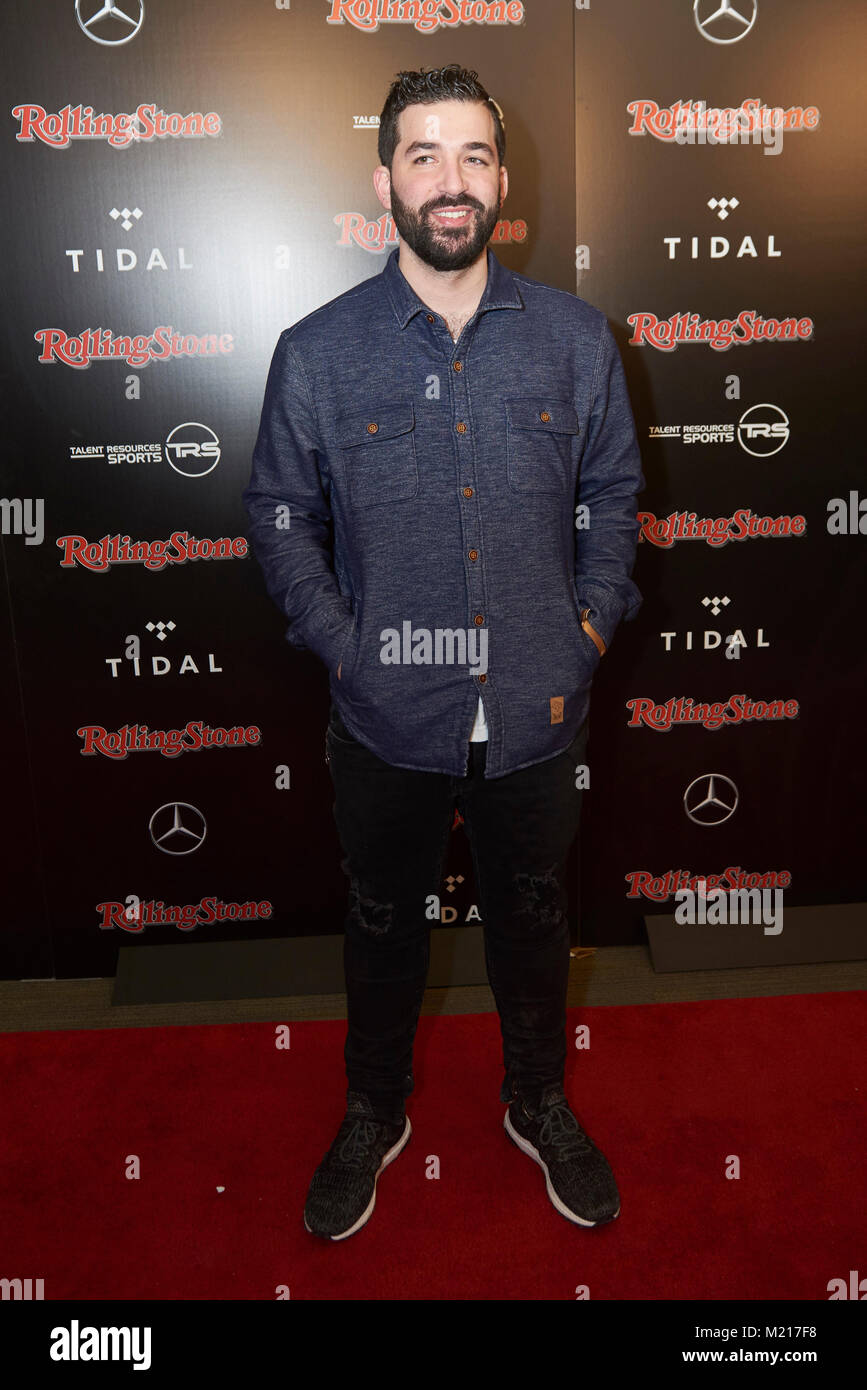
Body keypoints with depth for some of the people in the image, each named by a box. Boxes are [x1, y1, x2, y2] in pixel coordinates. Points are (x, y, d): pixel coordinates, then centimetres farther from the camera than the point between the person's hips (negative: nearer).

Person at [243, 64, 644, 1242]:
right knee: (383, 921, 18)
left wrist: (589, 637, -2)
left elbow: (613, 496, 6)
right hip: (388, 717, -1)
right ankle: (374, 1113, 44)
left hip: (537, 714, 1)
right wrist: (344, 649, -8)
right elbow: (280, 517, 1)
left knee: (532, 915, 20)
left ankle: (539, 1102, 47)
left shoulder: (577, 338, -2)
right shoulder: (317, 352, -6)